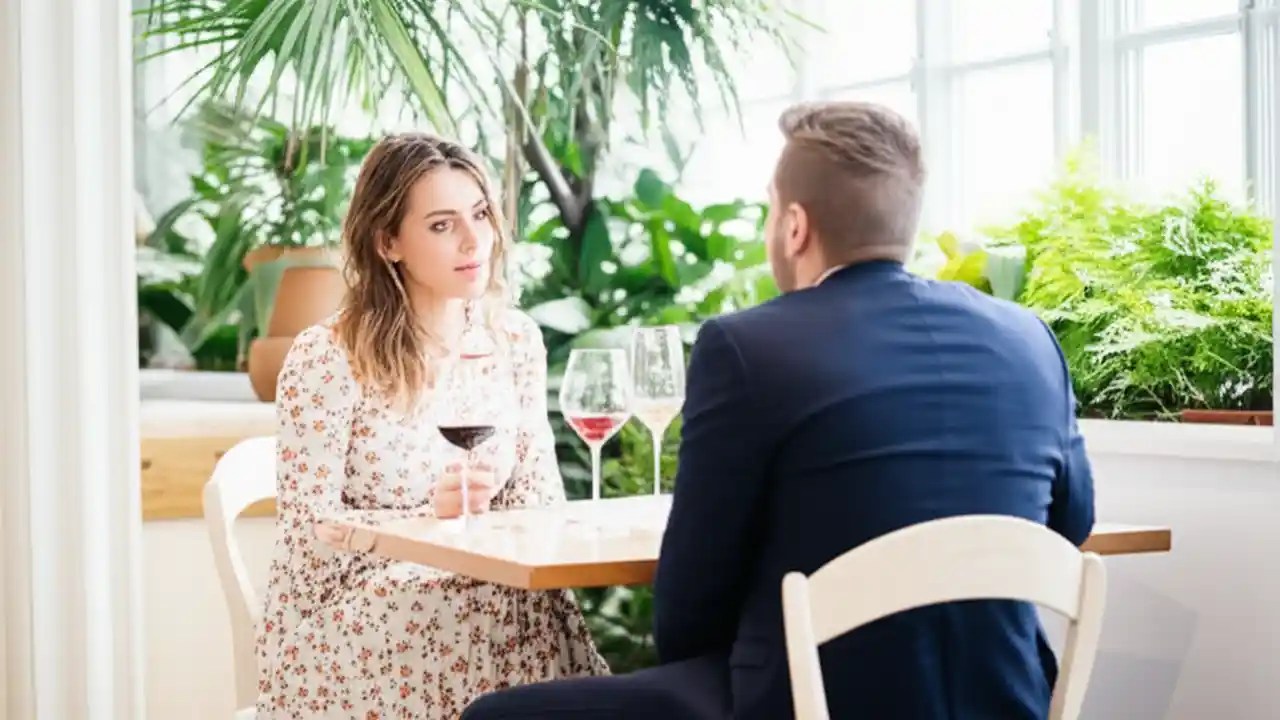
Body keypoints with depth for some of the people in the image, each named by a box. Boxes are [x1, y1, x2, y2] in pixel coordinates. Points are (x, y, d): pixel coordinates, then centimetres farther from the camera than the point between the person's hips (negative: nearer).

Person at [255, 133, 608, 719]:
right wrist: (431, 514, -25)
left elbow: (539, 498, 8)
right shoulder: (327, 357, -11)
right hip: (356, 630, -5)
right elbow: (309, 534, -12)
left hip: (491, 611, 5)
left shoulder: (515, 340, 5)